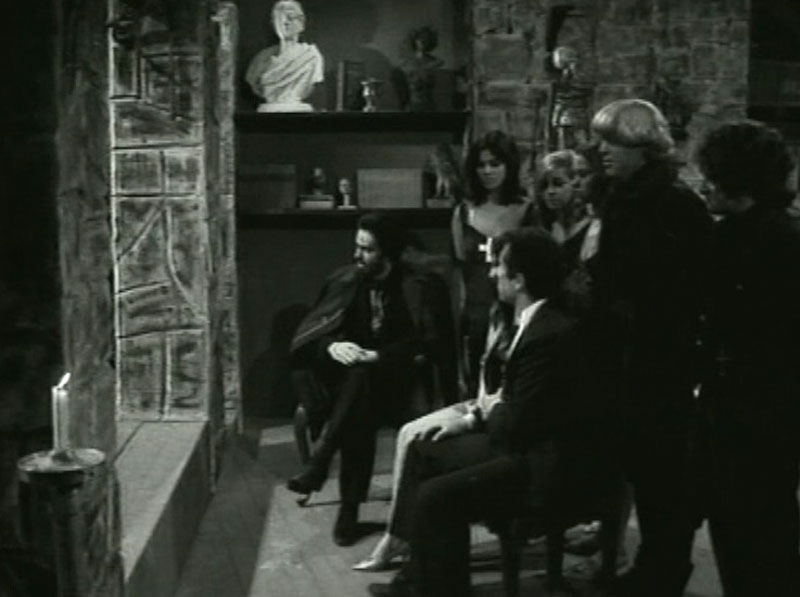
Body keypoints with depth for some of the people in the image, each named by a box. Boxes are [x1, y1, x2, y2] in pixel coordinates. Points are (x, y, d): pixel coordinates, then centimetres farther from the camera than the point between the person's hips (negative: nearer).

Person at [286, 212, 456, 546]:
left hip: (396, 379, -4)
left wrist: (376, 356, -24)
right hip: (351, 375, 4)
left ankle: (319, 463, -35)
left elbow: (431, 341, -14)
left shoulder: (419, 287, -5)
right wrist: (331, 346, -21)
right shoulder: (344, 281, 6)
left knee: (361, 376, -37)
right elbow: (307, 333, 3)